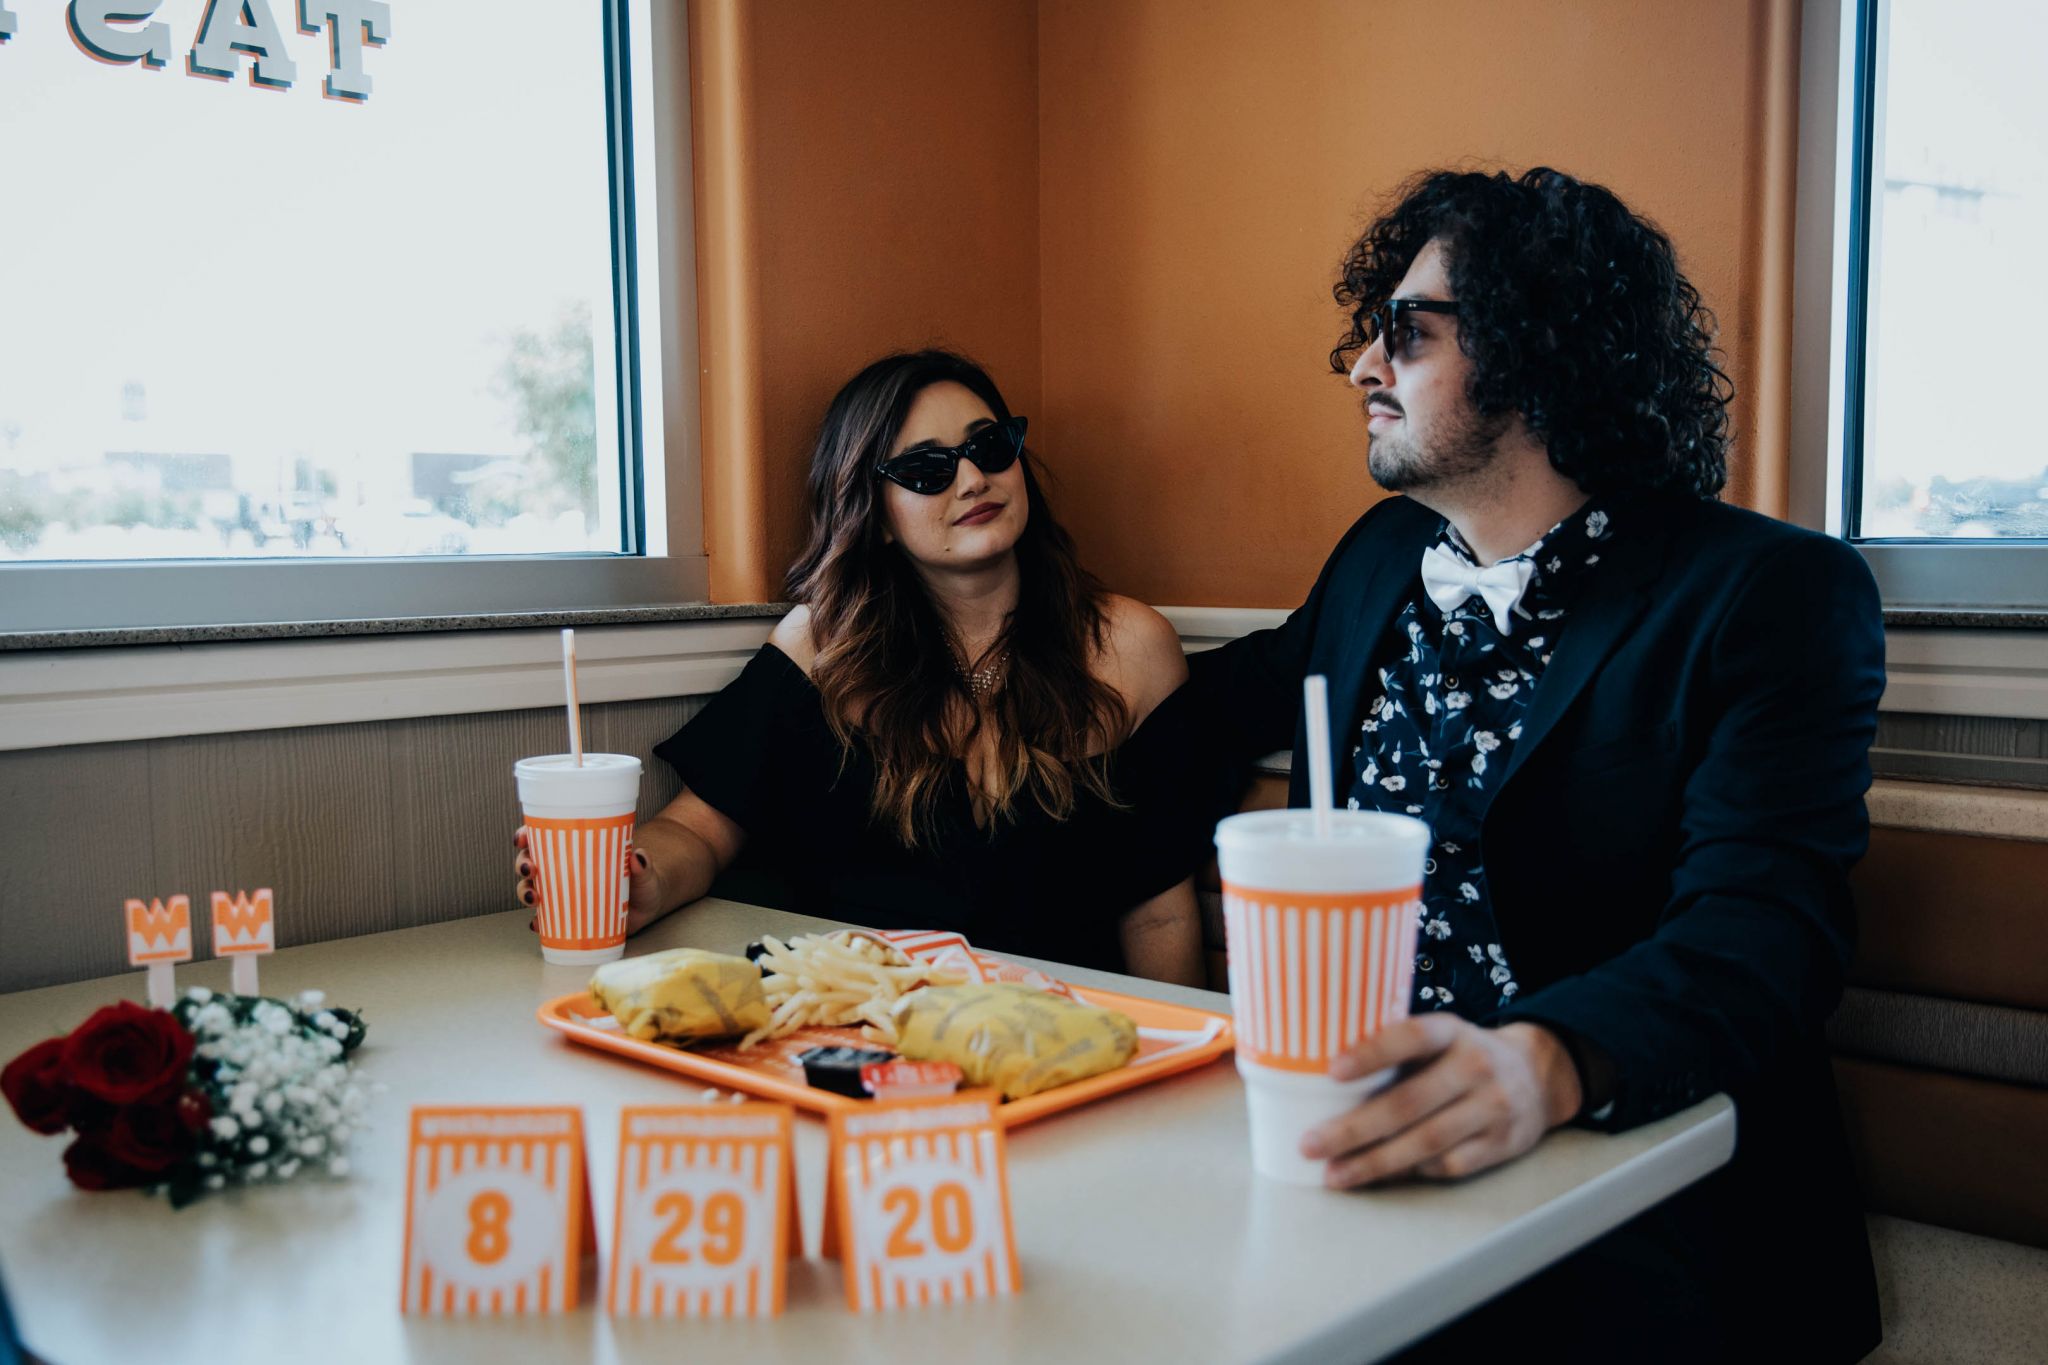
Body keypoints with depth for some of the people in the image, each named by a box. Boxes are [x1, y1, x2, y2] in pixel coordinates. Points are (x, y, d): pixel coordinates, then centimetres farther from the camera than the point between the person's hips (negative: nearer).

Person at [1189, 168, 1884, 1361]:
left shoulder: (1775, 594, -6)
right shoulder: (1384, 554, 13)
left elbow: (1764, 931, -19)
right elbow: (1246, 693, 32)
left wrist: (1545, 1064, -38)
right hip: (1349, 1143, 5)